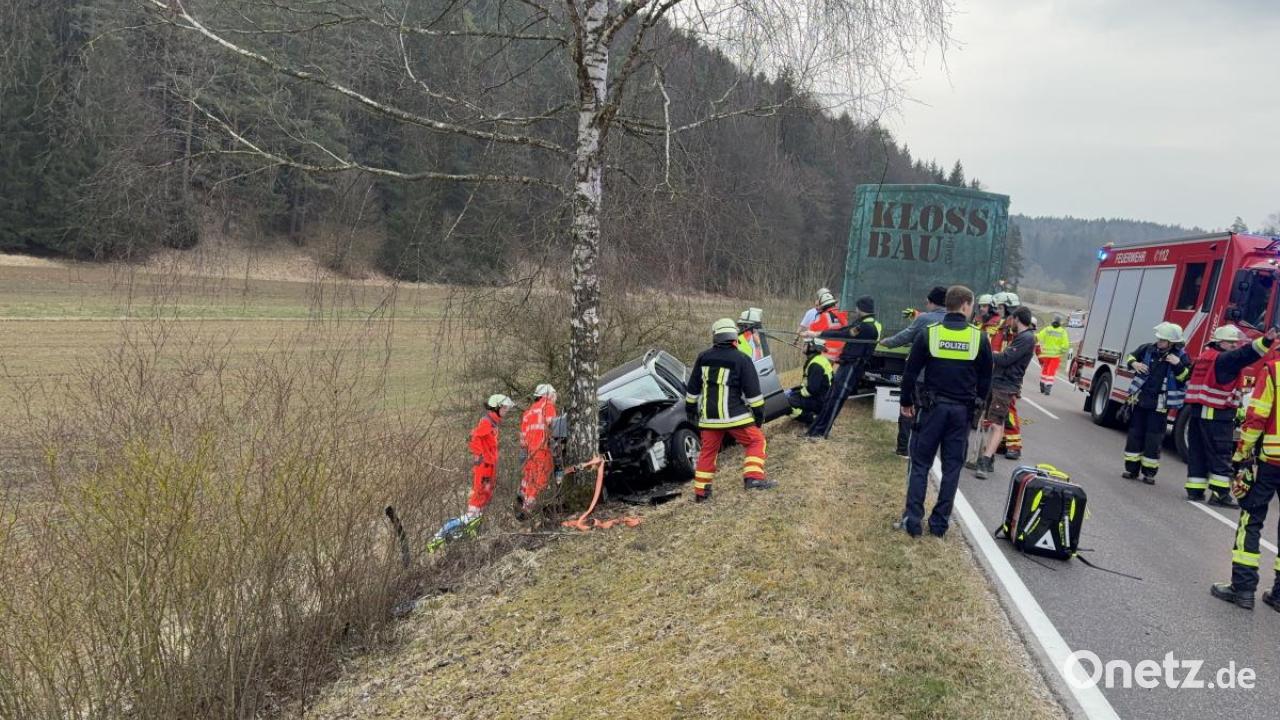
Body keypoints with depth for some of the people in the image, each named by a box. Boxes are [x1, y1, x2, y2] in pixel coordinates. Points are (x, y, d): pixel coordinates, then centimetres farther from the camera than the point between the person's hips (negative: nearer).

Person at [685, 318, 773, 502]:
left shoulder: (703, 358, 6)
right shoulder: (741, 360, -6)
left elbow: (693, 388, 15)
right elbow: (752, 392, -6)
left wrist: (690, 408, 26)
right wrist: (759, 413, 4)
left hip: (709, 416, 4)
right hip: (734, 415, -4)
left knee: (708, 451, 15)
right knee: (756, 441, 8)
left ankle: (701, 492, 19)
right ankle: (753, 477, -9)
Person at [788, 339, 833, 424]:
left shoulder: (816, 365, -22)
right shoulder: (819, 360, 10)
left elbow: (811, 390, -26)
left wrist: (796, 393, -11)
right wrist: (795, 390, 10)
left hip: (819, 401, -10)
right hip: (820, 396, 10)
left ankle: (813, 418, -14)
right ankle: (814, 414, 10)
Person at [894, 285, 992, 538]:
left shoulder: (929, 333, -6)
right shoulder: (979, 338, -2)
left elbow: (911, 373, -3)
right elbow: (985, 380, 5)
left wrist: (907, 402, 8)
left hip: (932, 406, -1)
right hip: (962, 410, 1)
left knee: (920, 464, 5)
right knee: (952, 467, 9)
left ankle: (913, 520, 1)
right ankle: (940, 522, 13)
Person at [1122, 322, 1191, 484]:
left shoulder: (1180, 356, -5)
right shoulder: (1148, 349, 1)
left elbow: (1186, 378, -9)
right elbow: (1131, 357, 16)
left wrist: (1178, 365, -23)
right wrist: (1134, 364, -4)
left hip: (1160, 404, -3)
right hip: (1140, 399, 3)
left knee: (1154, 438, 1)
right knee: (1135, 433, 7)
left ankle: (1149, 472, 10)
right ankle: (1131, 468, 16)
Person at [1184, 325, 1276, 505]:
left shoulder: (1204, 356, 16)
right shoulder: (1224, 359, -11)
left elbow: (1190, 378, 24)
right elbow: (1243, 355, -30)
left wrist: (1187, 407, 31)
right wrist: (1266, 341, -41)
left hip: (1196, 411, 9)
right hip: (1217, 416, -9)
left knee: (1197, 453, 10)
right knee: (1221, 455, -4)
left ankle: (1194, 490, 13)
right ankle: (1220, 493, -6)